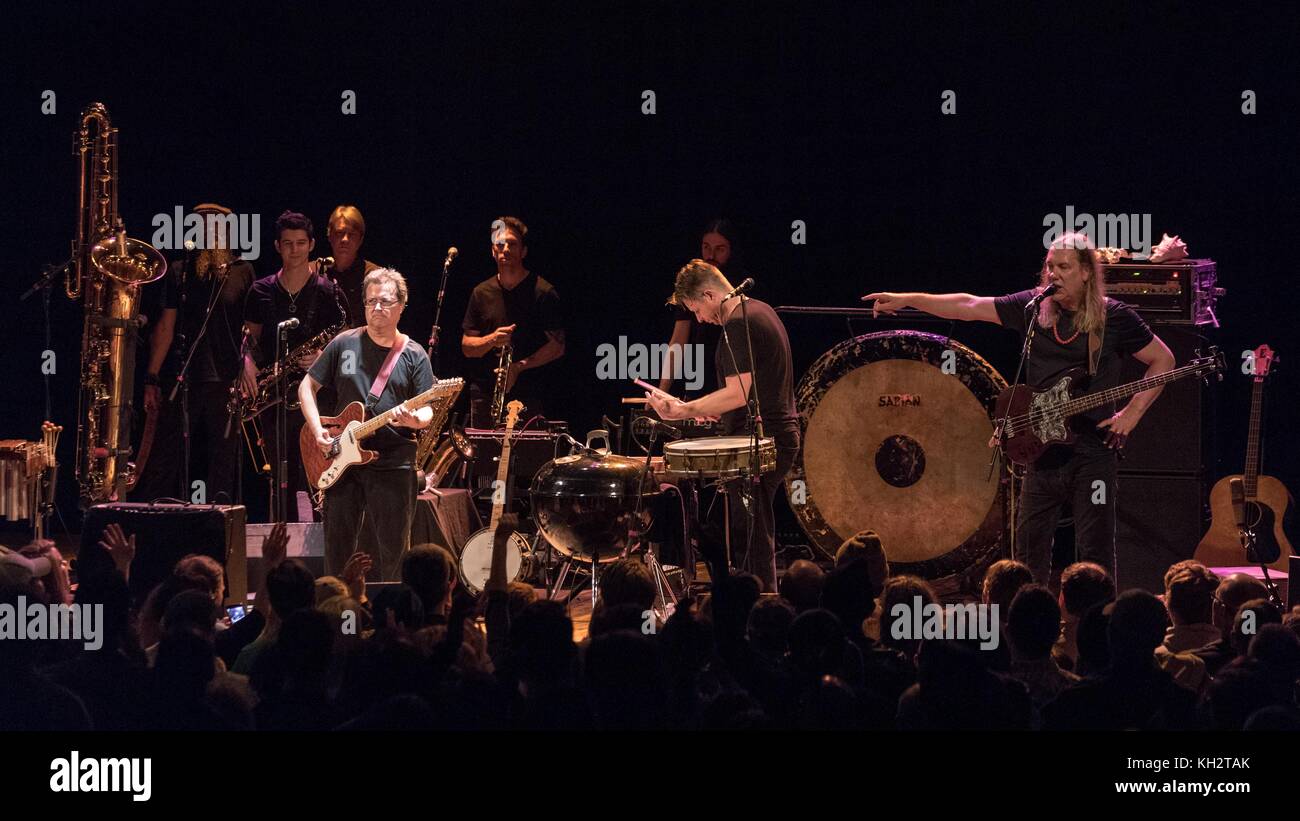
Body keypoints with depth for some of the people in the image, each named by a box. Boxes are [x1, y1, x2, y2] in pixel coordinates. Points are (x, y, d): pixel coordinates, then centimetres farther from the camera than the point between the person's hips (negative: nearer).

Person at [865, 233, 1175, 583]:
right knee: (1029, 545, 6)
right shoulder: (1034, 307, 5)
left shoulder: (1113, 317, -4)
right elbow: (969, 306, 6)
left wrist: (1131, 413, -6)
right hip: (1042, 449, 4)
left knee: (1095, 551, -2)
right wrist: (906, 300, 2)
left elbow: (1163, 360, 3)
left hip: (1092, 451, -4)